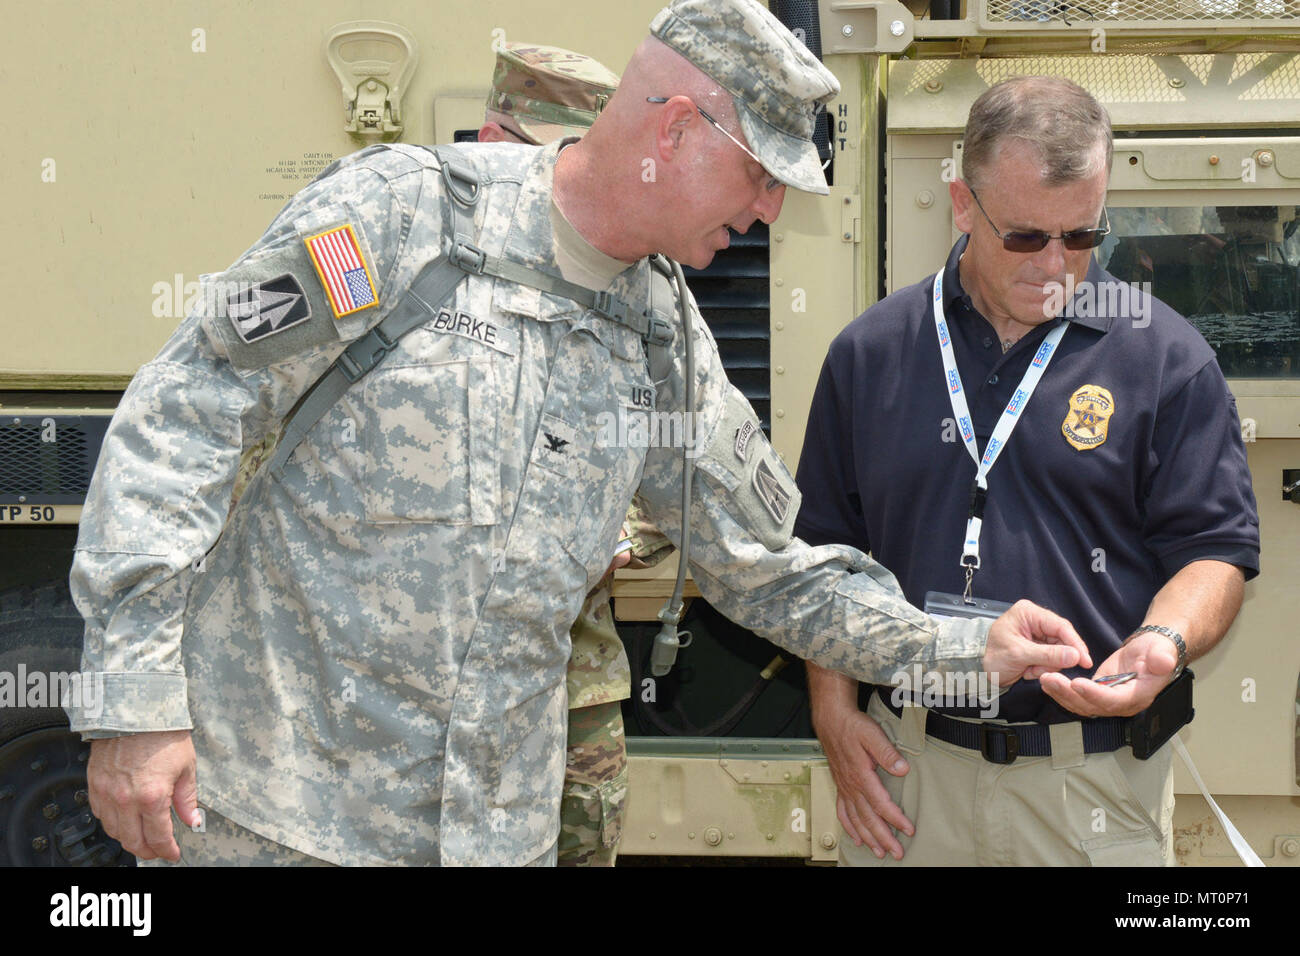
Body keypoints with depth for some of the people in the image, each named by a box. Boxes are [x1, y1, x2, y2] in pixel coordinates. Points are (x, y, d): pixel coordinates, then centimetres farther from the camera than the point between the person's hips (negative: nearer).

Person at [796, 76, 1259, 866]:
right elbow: (825, 552, 10)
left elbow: (1216, 550, -1)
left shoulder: (1168, 358, -3)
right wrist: (834, 712, 2)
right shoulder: (870, 354, 4)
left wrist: (1163, 643, -21)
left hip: (1096, 775, -2)